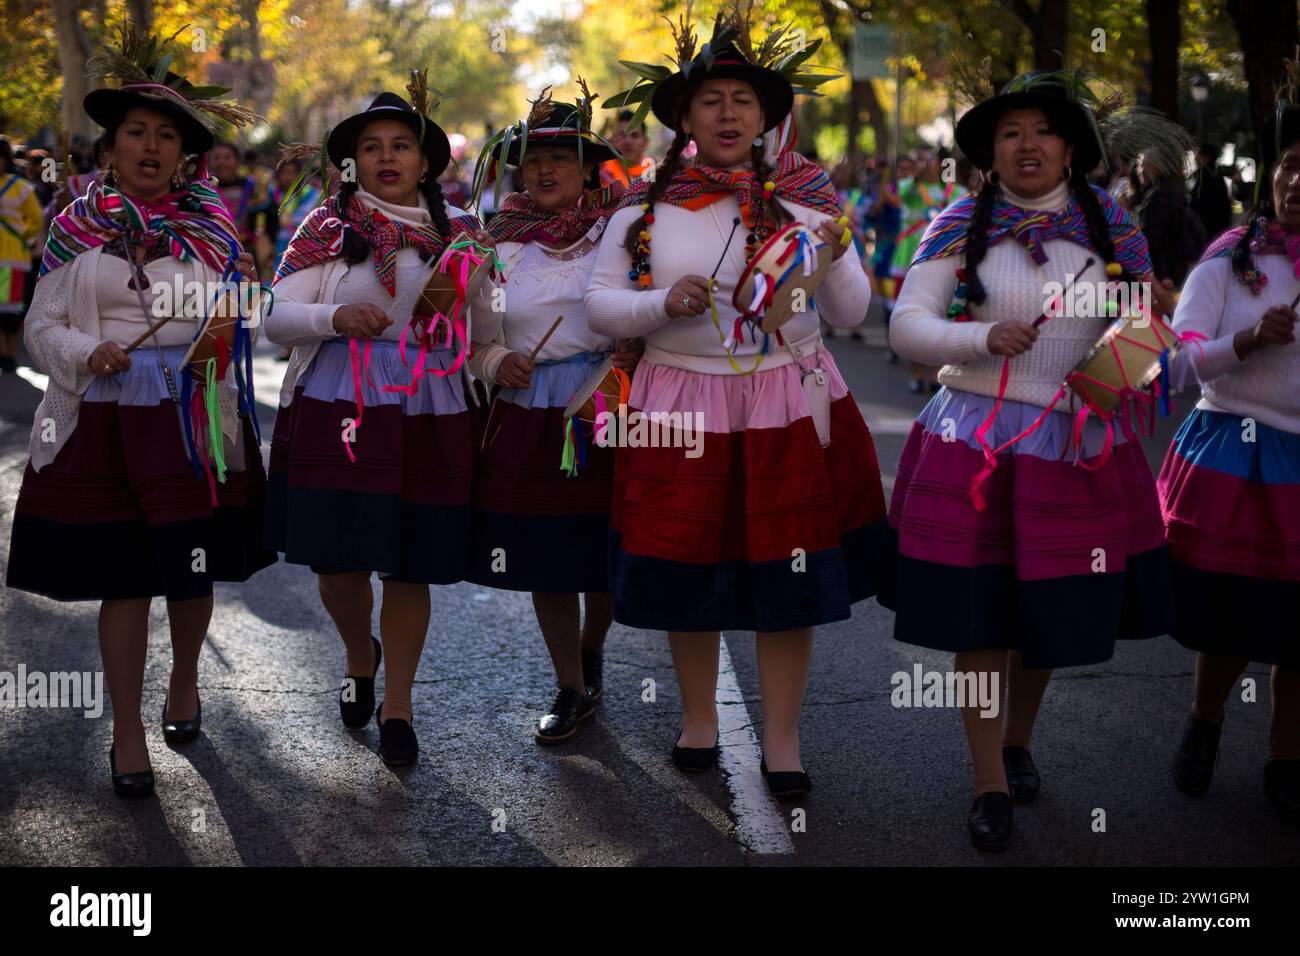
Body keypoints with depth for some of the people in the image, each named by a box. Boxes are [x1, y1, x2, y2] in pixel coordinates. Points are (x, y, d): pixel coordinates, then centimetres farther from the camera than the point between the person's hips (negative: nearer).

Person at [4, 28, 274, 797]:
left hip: (196, 411, 1)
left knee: (194, 568, 8)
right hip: (106, 417, -1)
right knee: (122, 578, 2)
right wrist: (86, 353, -15)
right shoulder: (77, 228, 3)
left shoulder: (212, 226, 5)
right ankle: (128, 734, 14)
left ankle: (185, 681, 38)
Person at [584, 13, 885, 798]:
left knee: (788, 576, 2)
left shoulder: (804, 199, 0)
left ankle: (782, 740, 15)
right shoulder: (647, 206, 0)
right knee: (685, 565, 8)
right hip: (682, 405, 0)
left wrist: (836, 258, -21)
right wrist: (663, 305, -16)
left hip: (789, 408, 0)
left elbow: (852, 314, 0)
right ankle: (699, 717, 29)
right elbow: (600, 302, 3)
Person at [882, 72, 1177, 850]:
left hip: (1082, 444, 2)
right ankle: (990, 783, 15)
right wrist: (984, 338, -24)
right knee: (978, 612, 0)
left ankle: (1018, 741, 38)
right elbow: (907, 326, -7)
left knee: (1056, 607, 11)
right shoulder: (960, 226, -2)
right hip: (976, 442, -2)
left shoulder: (1112, 226, 5)